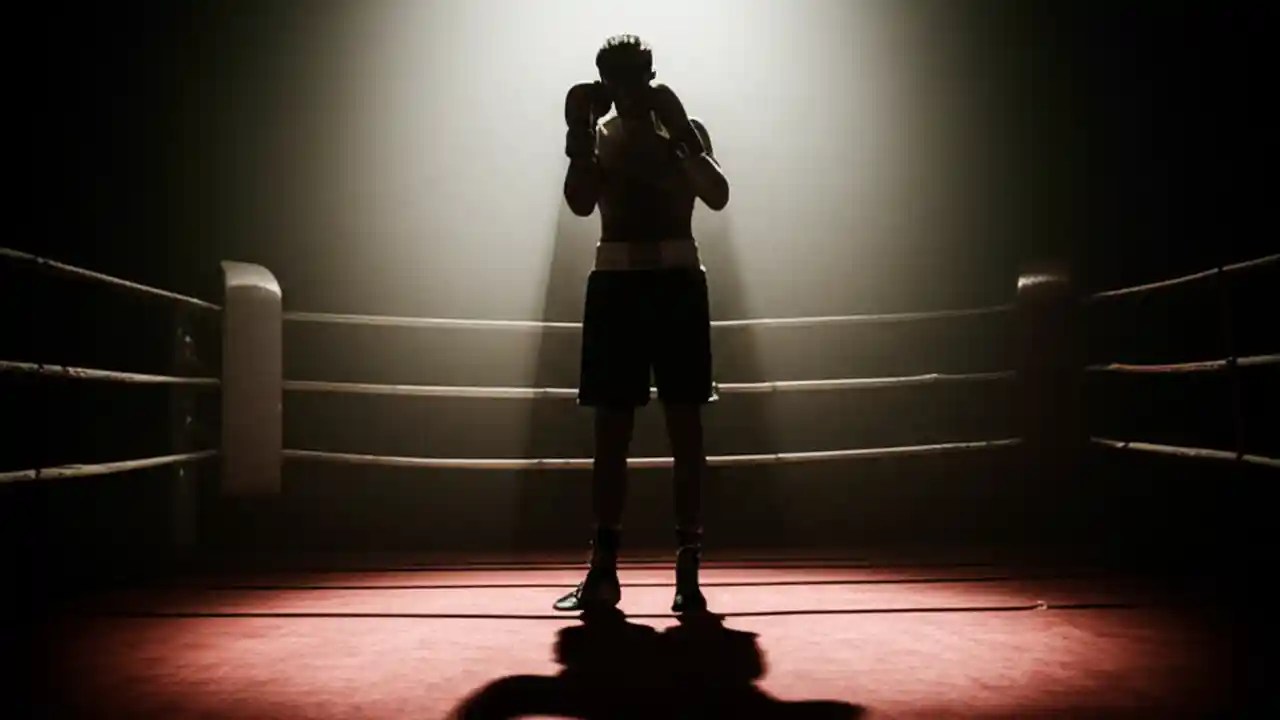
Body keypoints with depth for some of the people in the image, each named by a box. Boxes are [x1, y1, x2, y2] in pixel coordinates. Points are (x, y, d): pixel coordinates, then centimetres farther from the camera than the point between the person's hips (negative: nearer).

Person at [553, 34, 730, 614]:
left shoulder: (686, 131, 6)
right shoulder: (598, 134, 8)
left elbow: (718, 196, -10)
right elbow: (581, 202, -9)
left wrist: (679, 129, -13)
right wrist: (580, 129, -13)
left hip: (678, 281, -1)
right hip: (615, 283, 1)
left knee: (684, 425, -2)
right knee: (611, 428, 2)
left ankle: (688, 570, 3)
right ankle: (603, 571, 9)